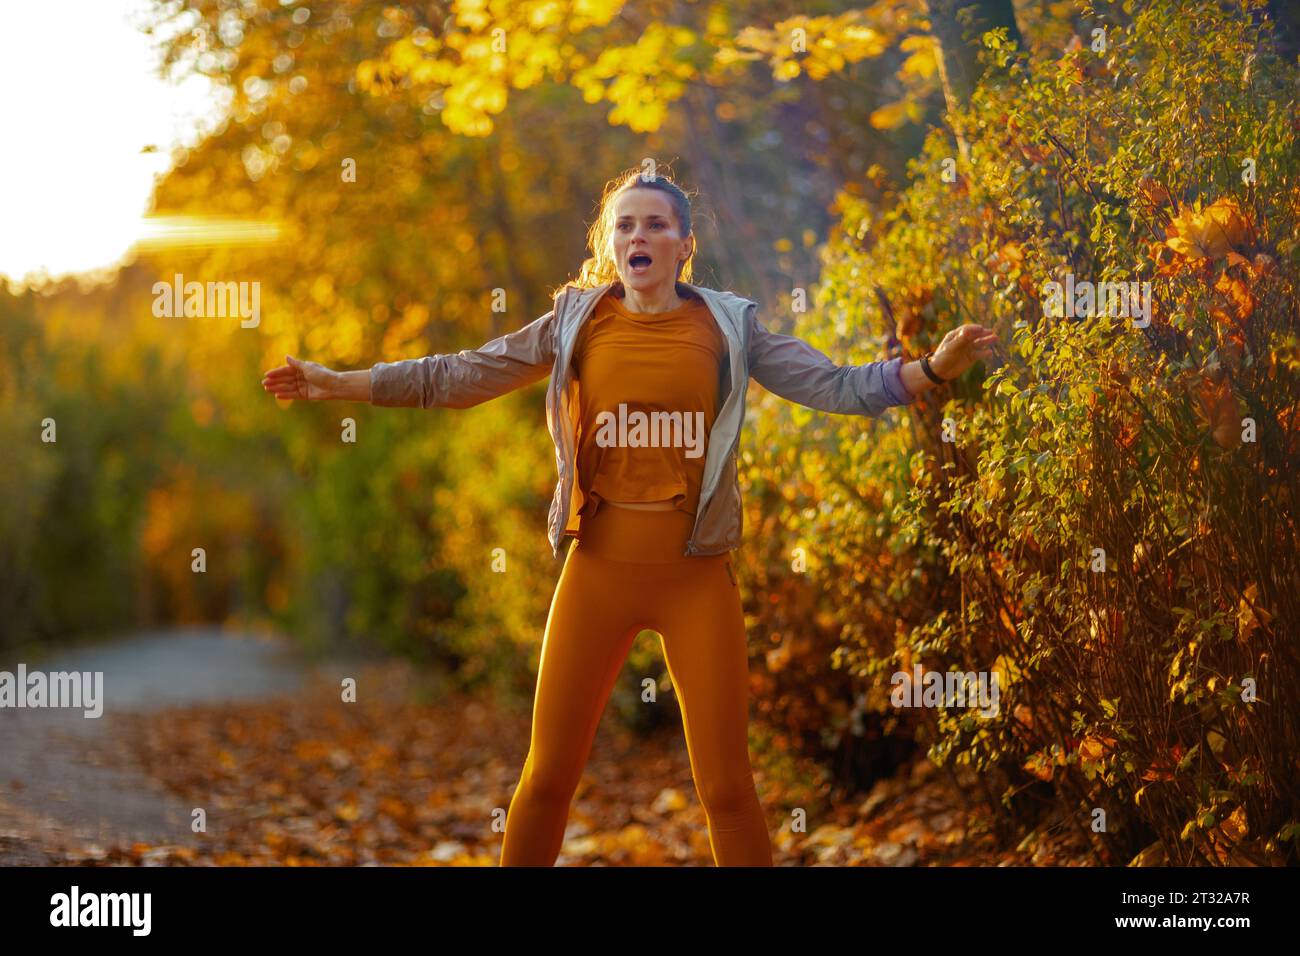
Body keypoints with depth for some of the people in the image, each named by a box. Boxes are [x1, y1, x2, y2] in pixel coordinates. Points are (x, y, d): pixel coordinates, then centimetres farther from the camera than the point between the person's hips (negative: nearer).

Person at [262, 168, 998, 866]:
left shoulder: (730, 326, 2)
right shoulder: (576, 322, 3)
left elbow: (834, 386, -1)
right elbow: (458, 376, 5)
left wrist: (932, 368, -16)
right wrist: (338, 383, 1)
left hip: (697, 575, -1)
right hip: (599, 569, 1)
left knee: (728, 788, 3)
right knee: (548, 776, 6)